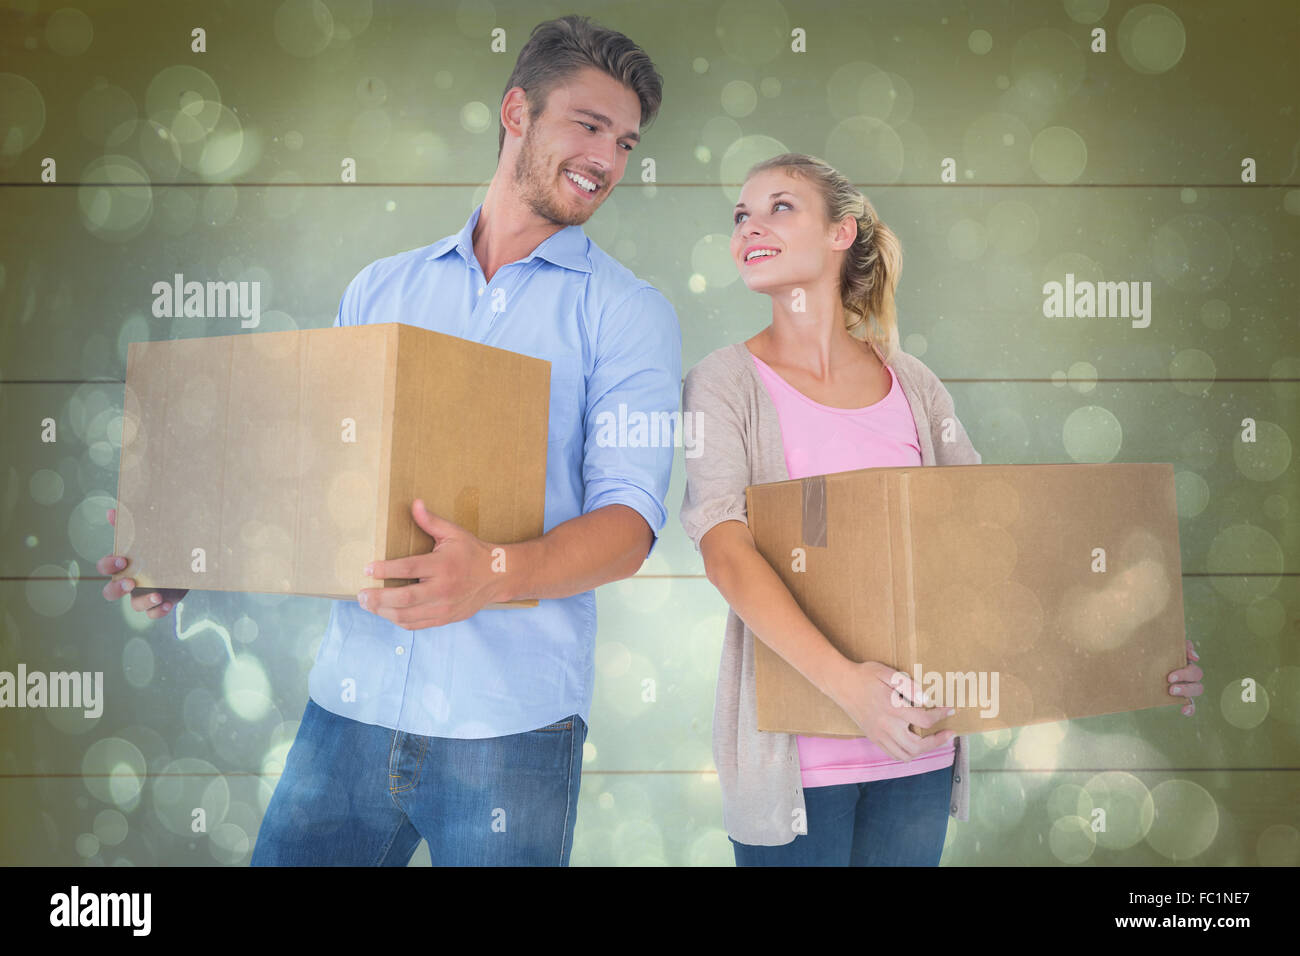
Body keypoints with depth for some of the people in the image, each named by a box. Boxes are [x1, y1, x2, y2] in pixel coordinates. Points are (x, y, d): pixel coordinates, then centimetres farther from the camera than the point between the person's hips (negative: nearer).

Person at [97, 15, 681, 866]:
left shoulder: (628, 311, 0)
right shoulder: (380, 292, 12)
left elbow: (630, 518, -11)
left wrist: (496, 574, -28)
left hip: (508, 722, -3)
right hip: (352, 700, 3)